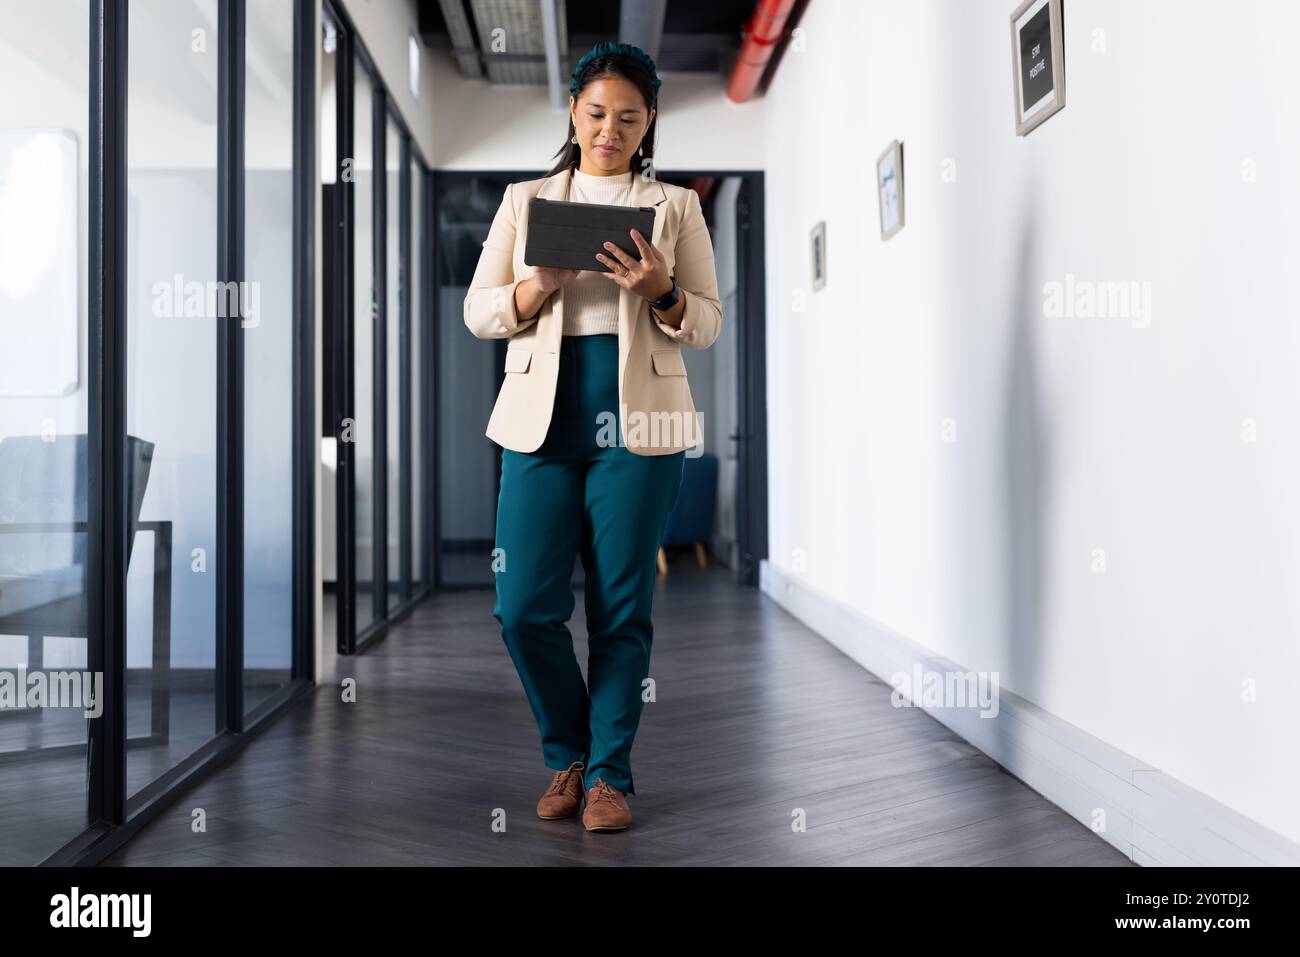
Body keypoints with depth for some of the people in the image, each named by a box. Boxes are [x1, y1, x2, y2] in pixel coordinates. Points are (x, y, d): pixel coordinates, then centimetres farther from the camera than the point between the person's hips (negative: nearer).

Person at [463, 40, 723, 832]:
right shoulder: (526, 200, 13)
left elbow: (708, 323, 6)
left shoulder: (675, 206, 10)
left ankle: (609, 771, 17)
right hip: (542, 418, 1)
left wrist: (661, 292, -14)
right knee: (525, 606, -3)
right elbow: (478, 311, 8)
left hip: (638, 419, -1)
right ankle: (568, 754, 21)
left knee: (623, 607, 1)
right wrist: (537, 287, -11)